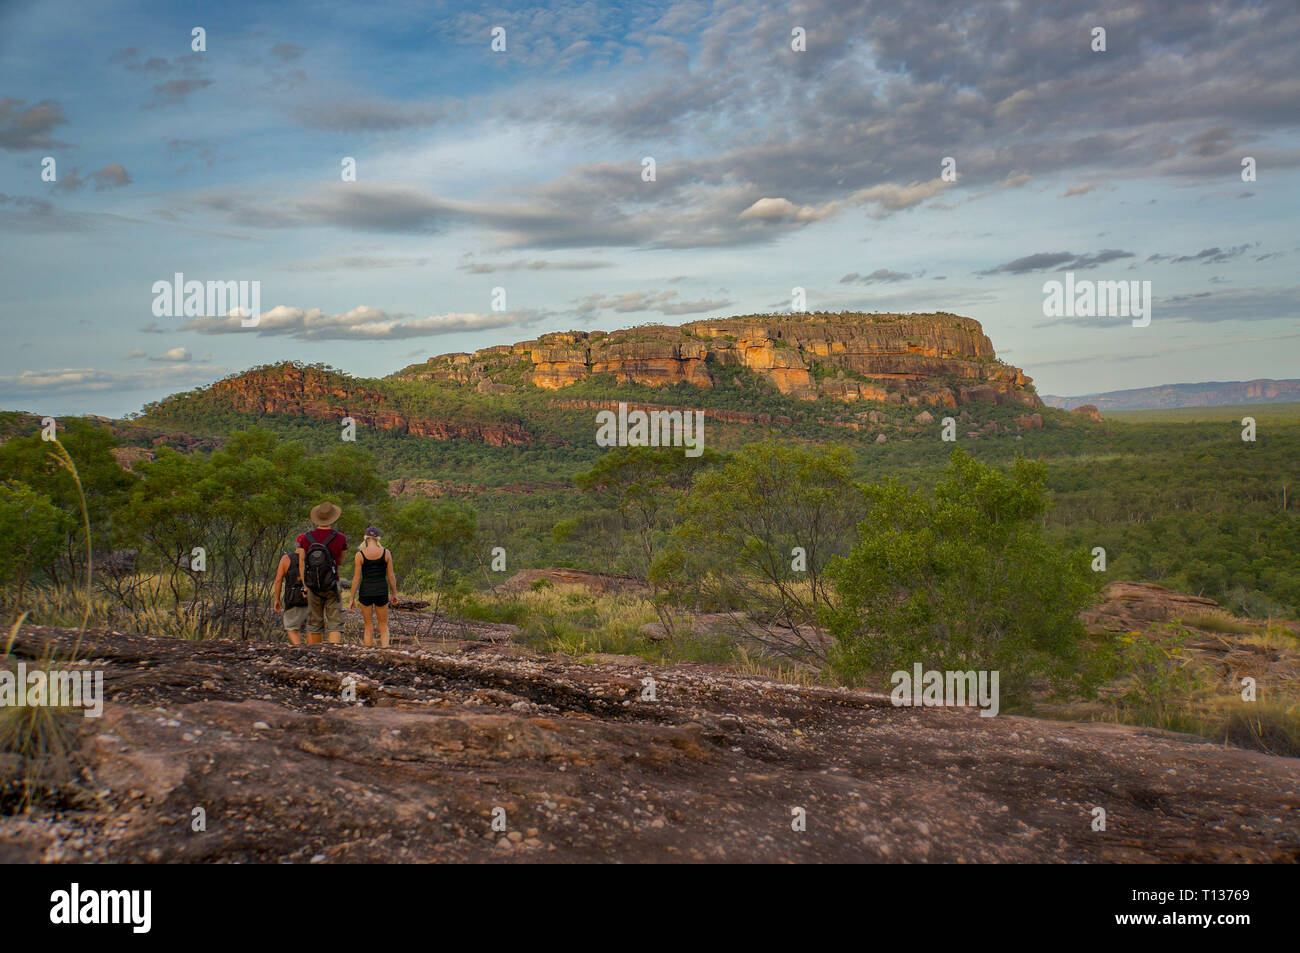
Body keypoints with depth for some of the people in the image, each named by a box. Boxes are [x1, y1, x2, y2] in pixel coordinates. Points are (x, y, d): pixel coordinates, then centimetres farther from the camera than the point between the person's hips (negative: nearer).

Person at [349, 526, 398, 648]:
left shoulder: (360, 554, -5)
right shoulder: (386, 553, -2)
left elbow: (356, 578, -5)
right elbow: (391, 576, 2)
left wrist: (352, 598, 2)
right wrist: (394, 593, 14)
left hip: (366, 592, 0)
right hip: (382, 592, 1)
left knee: (369, 626, 12)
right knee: (384, 626, 11)